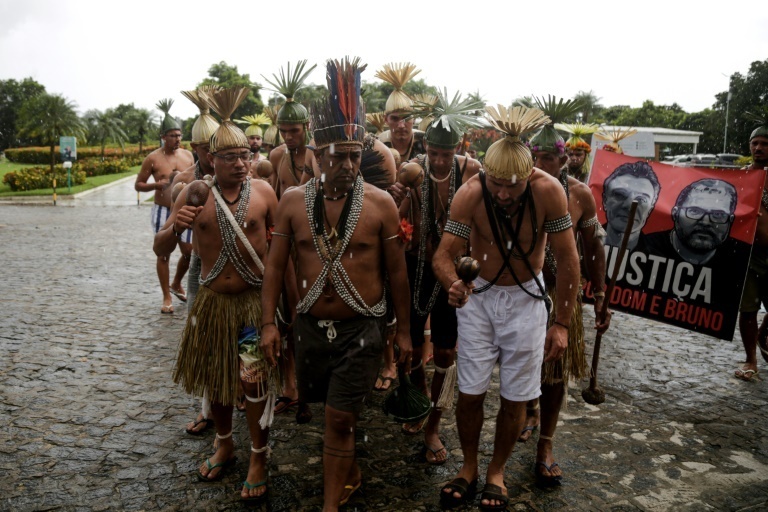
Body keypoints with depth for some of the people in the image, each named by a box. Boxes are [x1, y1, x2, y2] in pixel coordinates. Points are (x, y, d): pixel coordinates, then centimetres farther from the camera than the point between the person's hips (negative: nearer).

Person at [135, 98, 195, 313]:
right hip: (163, 211, -3)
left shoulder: (188, 155, 4)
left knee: (189, 252, 4)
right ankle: (167, 297, 11)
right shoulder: (153, 158, -6)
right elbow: (138, 185, -2)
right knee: (164, 254, 1)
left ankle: (176, 284, 30)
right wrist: (157, 184, -18)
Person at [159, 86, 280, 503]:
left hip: (255, 300, -2)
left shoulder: (263, 191, -6)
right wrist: (175, 227, -24)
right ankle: (224, 445, 41)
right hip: (212, 300, 3)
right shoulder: (193, 194, -3)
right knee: (215, 378, 17)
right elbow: (160, 248, -2)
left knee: (255, 383, 2)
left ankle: (259, 458, 24)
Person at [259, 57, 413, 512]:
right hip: (311, 325, 3)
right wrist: (269, 322, -1)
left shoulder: (381, 203, -9)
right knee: (334, 411, 20)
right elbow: (276, 265, 4)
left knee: (340, 419, 0)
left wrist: (404, 330, 1)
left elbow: (397, 271, -3)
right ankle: (350, 472, 48)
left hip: (362, 327, -3)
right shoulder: (294, 201, -2)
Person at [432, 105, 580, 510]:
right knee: (470, 392, 4)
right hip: (477, 295, 0)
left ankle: (496, 471, 31)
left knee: (516, 396, 7)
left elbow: (568, 260, -14)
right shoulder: (470, 194, -21)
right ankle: (469, 468, 29)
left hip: (525, 297, 0)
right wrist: (453, 285, -45)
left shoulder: (548, 191, -23)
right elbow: (443, 254, -22)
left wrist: (561, 324, -12)